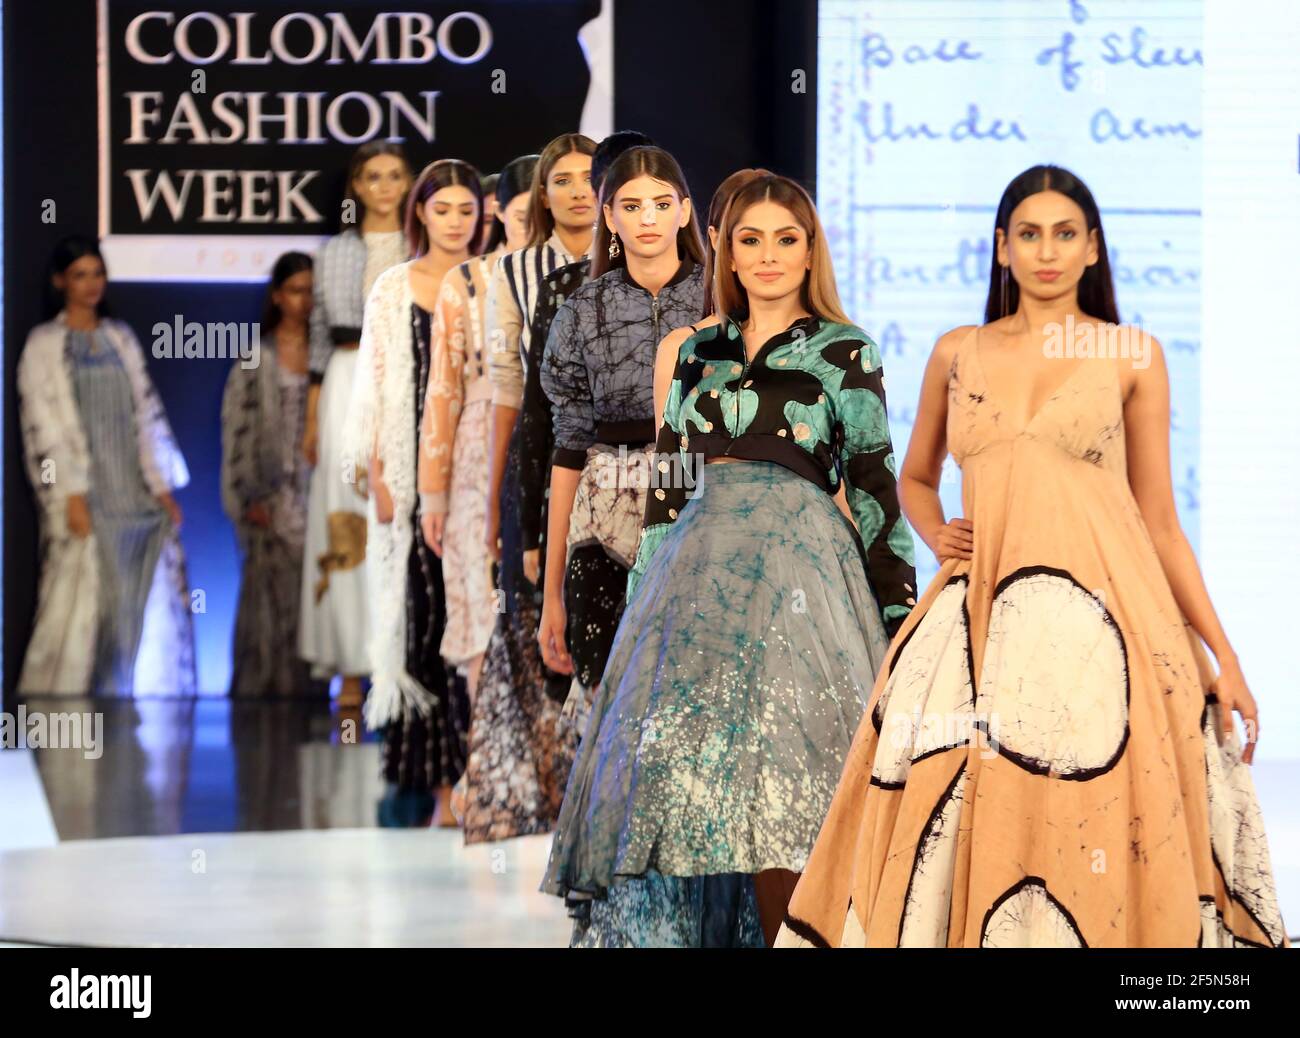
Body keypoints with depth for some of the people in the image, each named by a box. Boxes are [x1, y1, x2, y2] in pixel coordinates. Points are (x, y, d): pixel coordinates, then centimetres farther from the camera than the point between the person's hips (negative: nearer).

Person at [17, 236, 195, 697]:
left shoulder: (121, 338, 14)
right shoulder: (43, 345, 2)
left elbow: (147, 411, 13)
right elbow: (43, 423, -5)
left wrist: (162, 484, 5)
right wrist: (70, 494, -14)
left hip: (135, 489, 4)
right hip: (86, 495, -4)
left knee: (155, 601, -1)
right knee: (84, 599, -11)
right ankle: (63, 695, -7)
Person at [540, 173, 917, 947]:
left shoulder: (845, 353, 7)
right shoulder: (689, 352, 17)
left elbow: (876, 487, 4)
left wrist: (899, 614, -2)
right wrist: (644, 607, 13)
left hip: (798, 571, -4)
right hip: (695, 577, 4)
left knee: (777, 781, -15)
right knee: (676, 763, -4)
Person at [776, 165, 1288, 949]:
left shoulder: (1134, 356, 6)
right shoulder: (958, 354, 13)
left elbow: (1159, 521, 6)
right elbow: (917, 479, 27)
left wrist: (1225, 657, 1)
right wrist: (938, 537, 5)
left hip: (1102, 617, -2)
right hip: (981, 618, 2)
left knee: (1090, 832, -5)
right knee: (965, 825, 0)